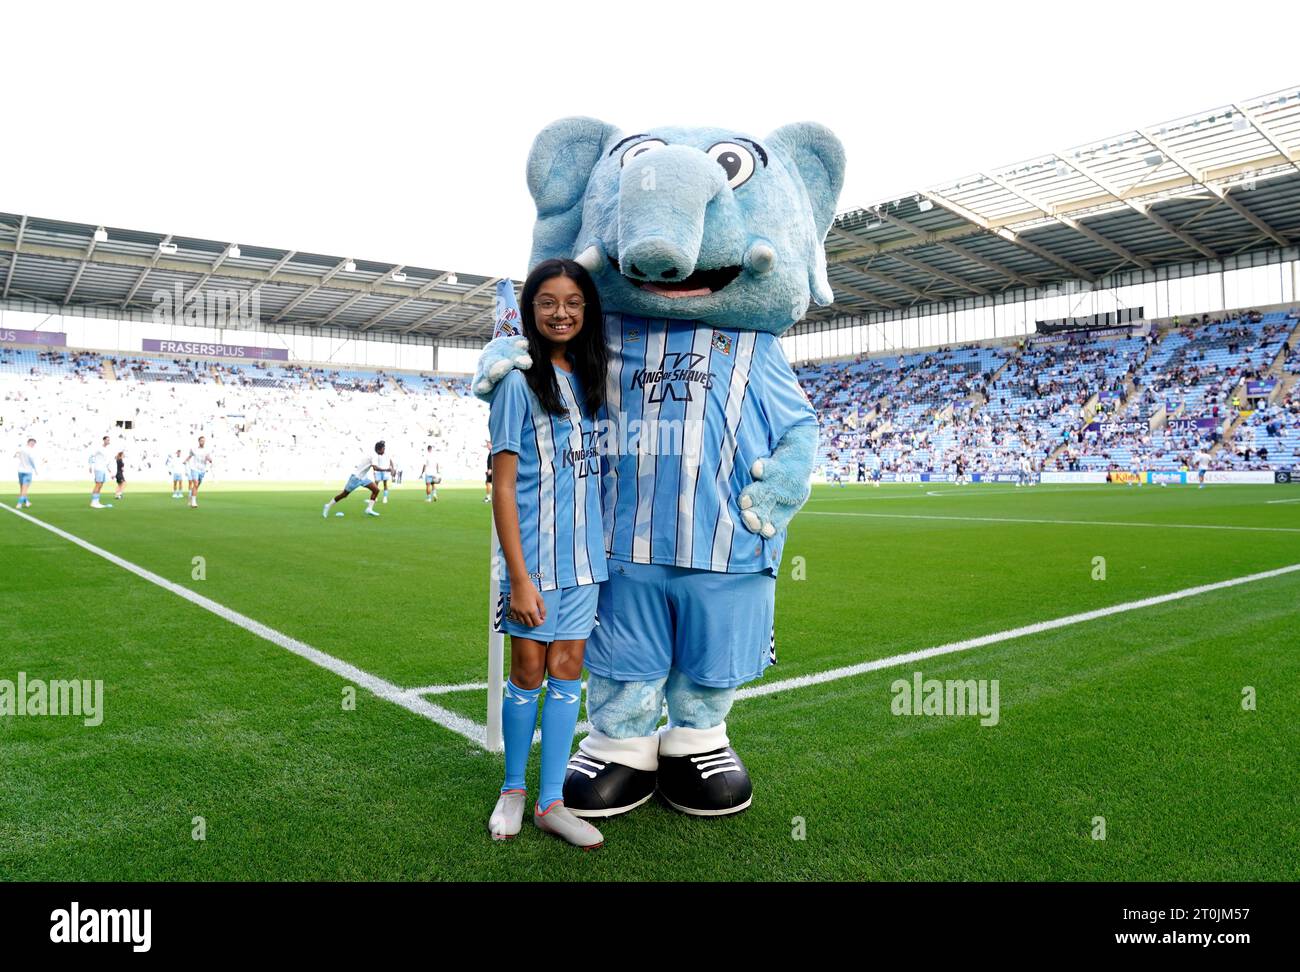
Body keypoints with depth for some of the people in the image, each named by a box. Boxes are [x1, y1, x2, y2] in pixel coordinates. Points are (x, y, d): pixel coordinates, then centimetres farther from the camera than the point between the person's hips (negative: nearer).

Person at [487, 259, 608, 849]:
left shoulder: (588, 378, 10)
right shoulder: (518, 382, -8)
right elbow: (503, 483, -11)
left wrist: (599, 551, 9)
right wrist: (519, 576, -15)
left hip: (583, 555, 5)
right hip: (534, 556, -5)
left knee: (567, 669, 9)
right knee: (528, 673, 7)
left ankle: (551, 801, 20)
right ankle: (513, 789, 28)